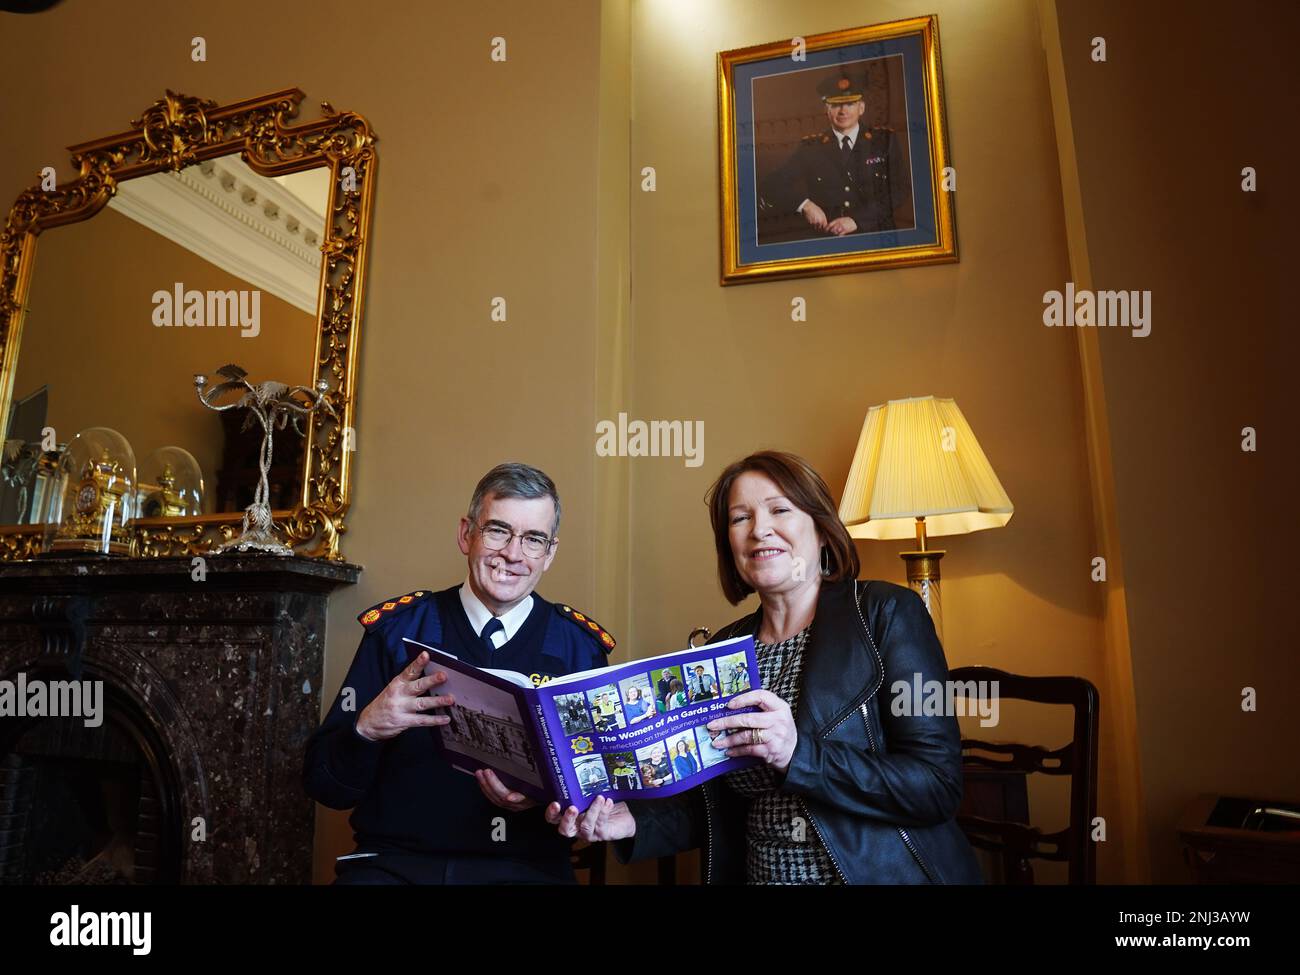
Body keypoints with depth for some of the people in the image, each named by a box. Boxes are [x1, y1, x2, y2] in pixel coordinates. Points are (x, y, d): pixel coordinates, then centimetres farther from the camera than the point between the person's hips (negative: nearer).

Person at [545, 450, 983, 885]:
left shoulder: (887, 614, -7)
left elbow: (939, 785, -13)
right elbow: (722, 807, 8)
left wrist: (799, 753, -24)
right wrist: (636, 820, -8)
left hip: (888, 871, -2)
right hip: (759, 872, 3)